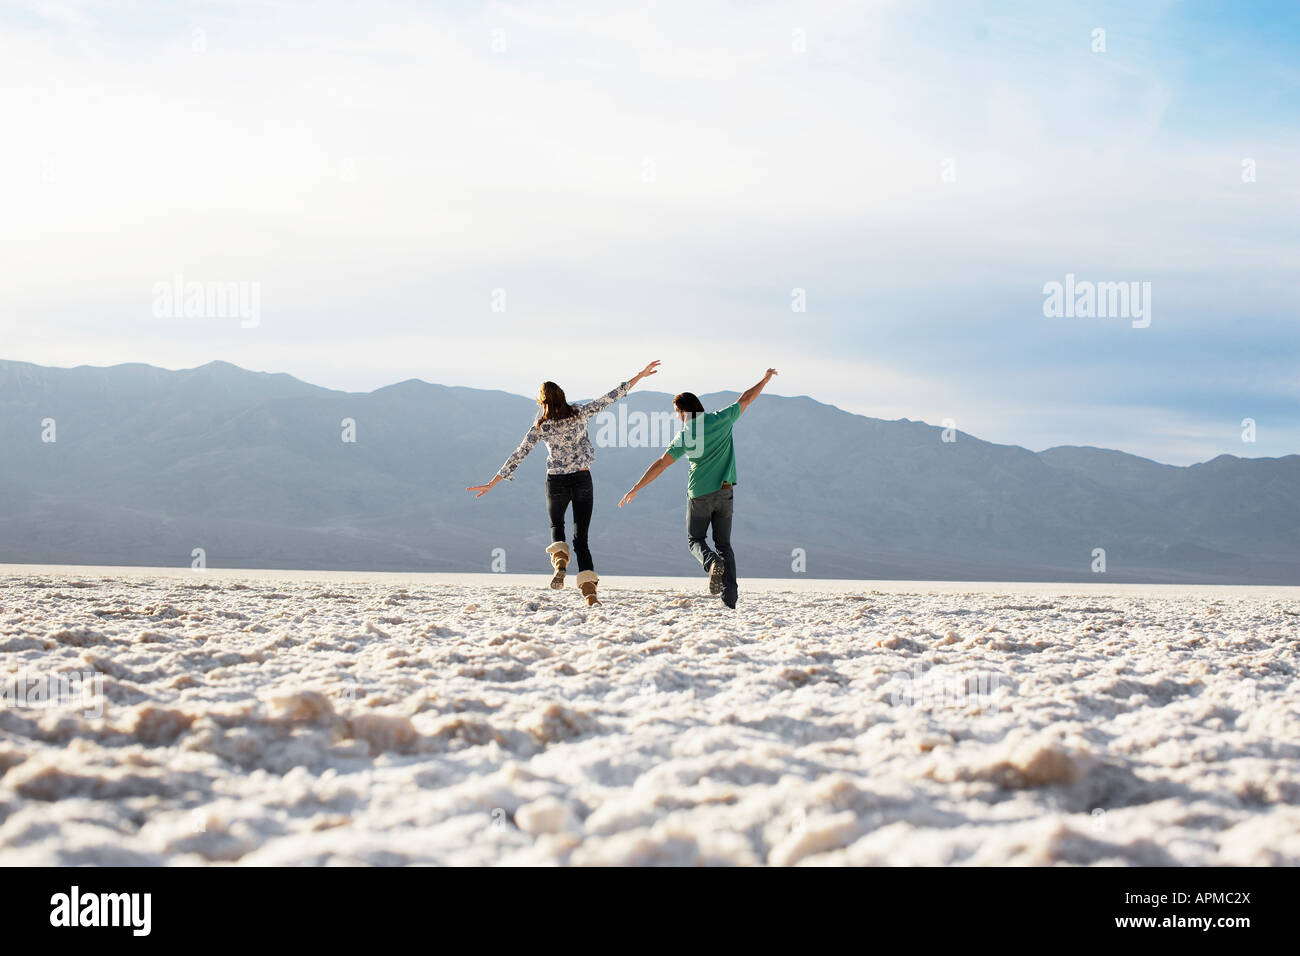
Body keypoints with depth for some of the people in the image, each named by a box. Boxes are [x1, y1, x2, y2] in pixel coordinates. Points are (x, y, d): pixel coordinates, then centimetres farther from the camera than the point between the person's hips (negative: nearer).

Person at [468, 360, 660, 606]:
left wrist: (492, 483, -2)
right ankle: (589, 592, -8)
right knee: (581, 538, 7)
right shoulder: (580, 412, -4)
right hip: (582, 480, 1)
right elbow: (612, 397, -1)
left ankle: (559, 562, -4)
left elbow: (518, 456, -6)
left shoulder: (541, 427, -7)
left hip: (557, 482, -1)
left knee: (556, 526, 27)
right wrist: (640, 376, 6)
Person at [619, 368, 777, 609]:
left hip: (699, 494, -2)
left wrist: (635, 489, -2)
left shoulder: (683, 436, -6)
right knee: (724, 543, 10)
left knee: (695, 539, 14)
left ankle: (712, 562, -20)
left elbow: (660, 465, -7)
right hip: (724, 492, 2)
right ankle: (730, 594, -4)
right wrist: (766, 378, 27)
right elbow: (746, 398, 11)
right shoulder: (722, 419, -2)